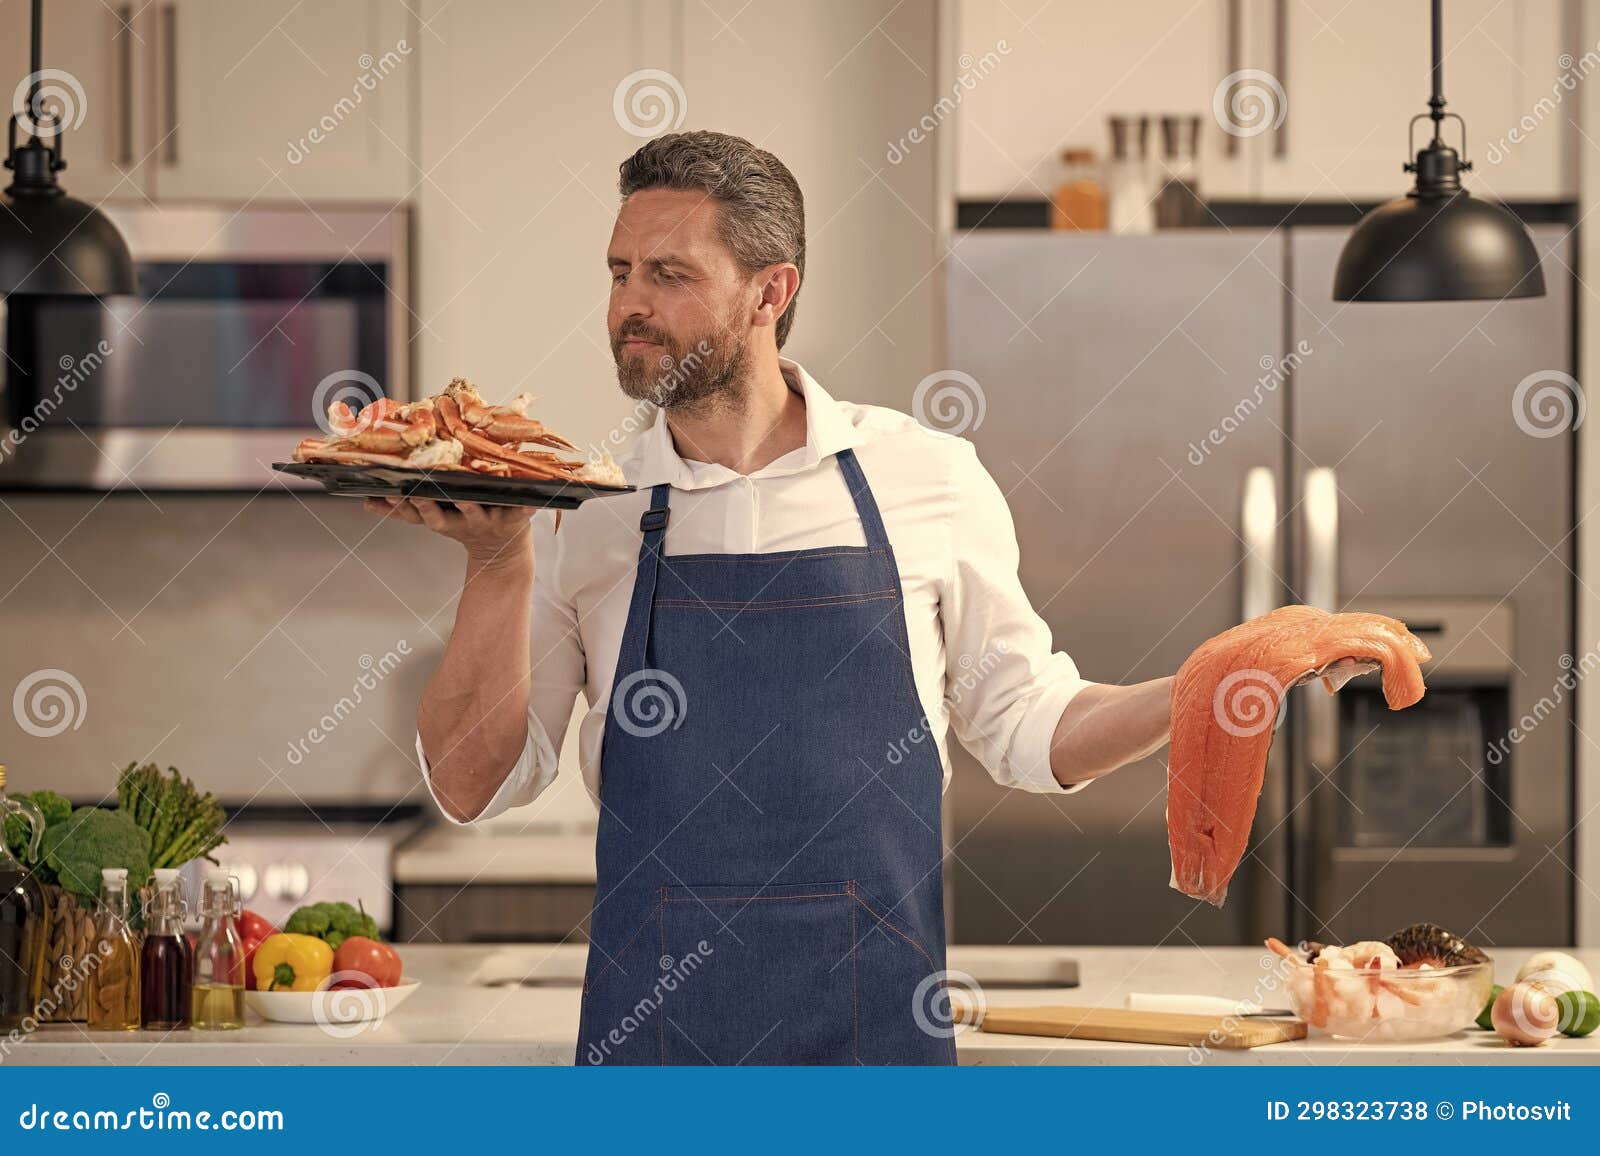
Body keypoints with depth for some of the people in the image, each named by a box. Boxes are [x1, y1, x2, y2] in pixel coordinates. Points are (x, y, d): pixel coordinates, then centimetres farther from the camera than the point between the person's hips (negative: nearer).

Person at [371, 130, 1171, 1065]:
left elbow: (1029, 728, 9)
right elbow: (475, 785, 0)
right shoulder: (582, 518, 3)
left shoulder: (929, 479, 2)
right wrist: (499, 564, -11)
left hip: (872, 1022, 0)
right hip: (651, 1020, 1)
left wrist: (1206, 688, -6)